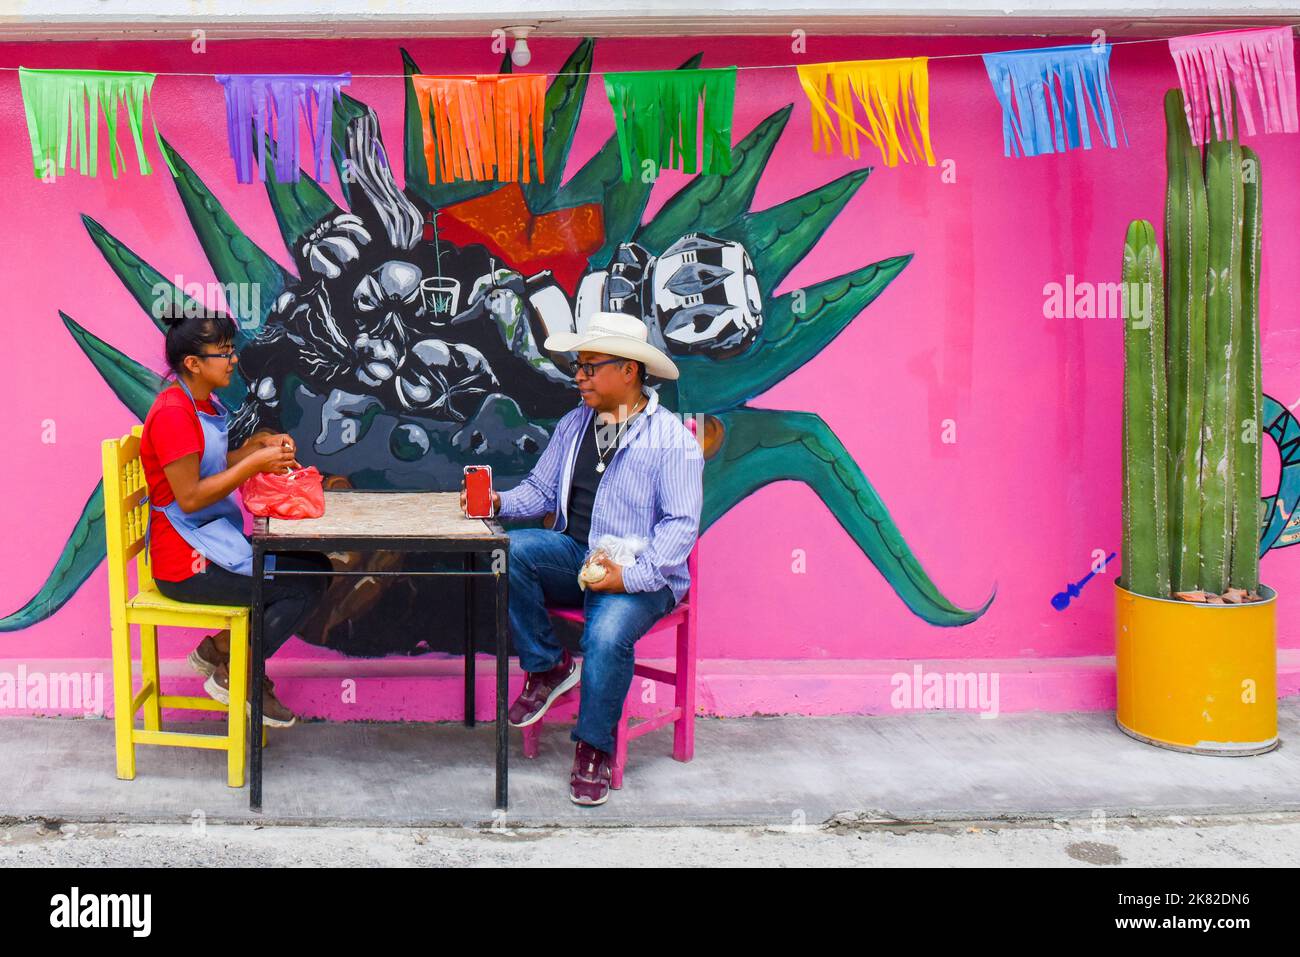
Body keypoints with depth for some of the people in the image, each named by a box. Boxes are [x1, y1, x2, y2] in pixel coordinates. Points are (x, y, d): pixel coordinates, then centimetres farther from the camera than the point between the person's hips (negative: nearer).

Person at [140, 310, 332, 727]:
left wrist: (255, 447, 1)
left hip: (216, 541, 10)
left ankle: (218, 648, 13)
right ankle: (233, 675, 2)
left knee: (316, 564, 9)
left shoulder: (206, 406, 11)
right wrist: (254, 463, -20)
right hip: (187, 562, -10)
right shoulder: (172, 413, -20)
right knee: (308, 584, -12)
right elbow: (189, 497, -23)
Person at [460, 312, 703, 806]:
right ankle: (548, 666, -6)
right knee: (510, 551, -24)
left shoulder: (672, 439, -6)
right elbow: (541, 488, 17)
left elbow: (681, 524, -11)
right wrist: (501, 502, -5)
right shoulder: (574, 424, 14)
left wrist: (631, 575, -23)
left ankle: (594, 747, -10)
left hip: (639, 575, -5)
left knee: (607, 635, -34)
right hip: (573, 556, 6)